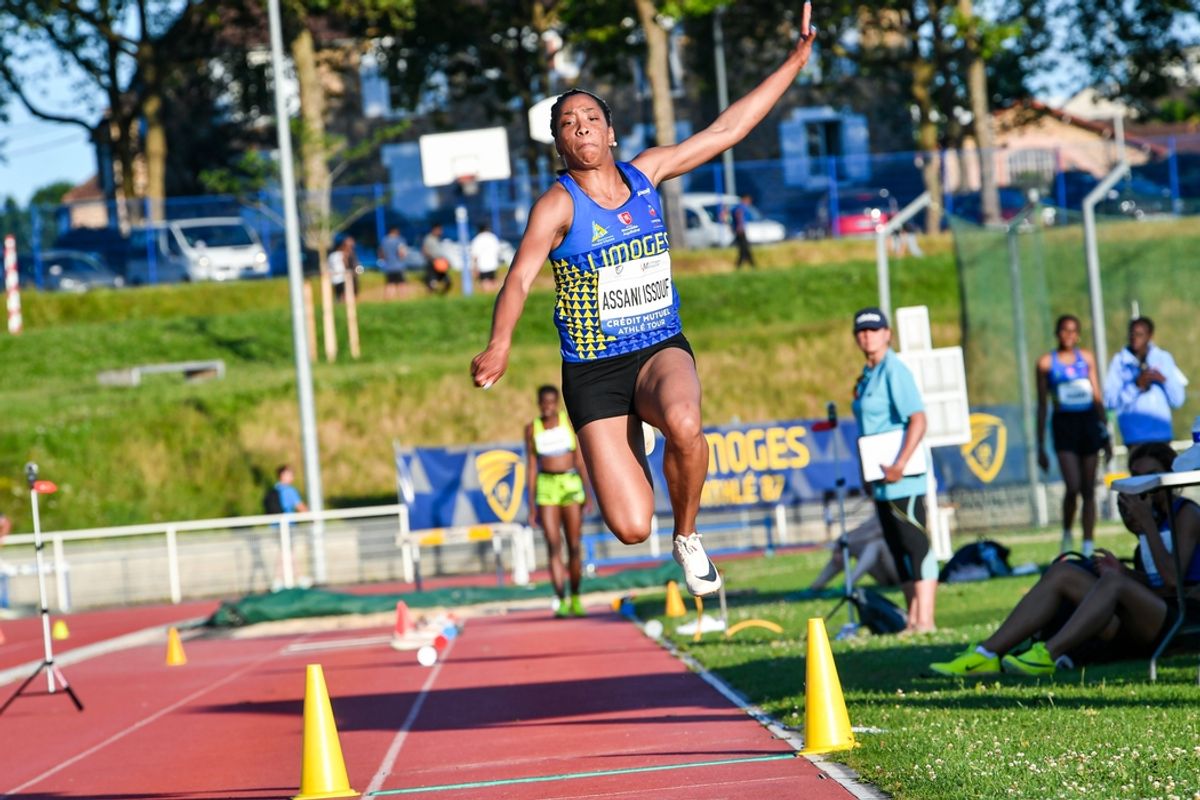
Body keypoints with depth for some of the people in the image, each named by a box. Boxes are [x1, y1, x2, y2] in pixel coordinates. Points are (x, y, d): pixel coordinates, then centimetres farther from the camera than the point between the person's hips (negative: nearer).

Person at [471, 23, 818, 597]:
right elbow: (520, 278, -22)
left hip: (662, 350, 3)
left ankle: (687, 537, -7)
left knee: (683, 423, -37)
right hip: (593, 372, -2)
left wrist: (794, 63, 10)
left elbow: (725, 131, 10)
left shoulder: (646, 172, 3)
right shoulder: (558, 205, -11)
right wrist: (500, 344, -41)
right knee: (631, 528, -12)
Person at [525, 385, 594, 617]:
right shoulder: (532, 429, 5)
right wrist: (531, 504, 5)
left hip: (571, 484, 0)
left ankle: (575, 598, 16)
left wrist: (588, 493, -1)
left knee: (574, 545, 1)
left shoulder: (570, 423, 3)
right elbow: (532, 467, 8)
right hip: (546, 487, 0)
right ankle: (561, 601, -16)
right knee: (553, 545, -11)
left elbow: (580, 460, 4)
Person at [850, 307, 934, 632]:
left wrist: (900, 465, -25)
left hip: (902, 480, -9)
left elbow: (918, 419, -20)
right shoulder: (867, 375, 15)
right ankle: (912, 620, 17)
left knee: (917, 546, -8)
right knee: (899, 550, 12)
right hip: (881, 480, 9)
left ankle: (925, 620, -9)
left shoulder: (894, 370, -11)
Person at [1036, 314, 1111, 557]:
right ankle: (1066, 532, 9)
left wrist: (1106, 435, 12)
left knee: (1088, 489, 3)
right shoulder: (1046, 363, 4)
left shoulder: (1087, 358, 10)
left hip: (1089, 421, 3)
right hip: (1063, 425, -3)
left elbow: (1098, 397, 14)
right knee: (1072, 486, -16)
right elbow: (1042, 405, 7)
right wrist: (1040, 446, 6)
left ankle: (1088, 546, 8)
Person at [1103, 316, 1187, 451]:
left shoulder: (1163, 358, 9)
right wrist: (1137, 385, -14)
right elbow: (1110, 401, -6)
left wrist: (1164, 381, -9)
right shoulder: (1120, 361, 2)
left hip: (1161, 429, 3)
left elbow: (1177, 400, 7)